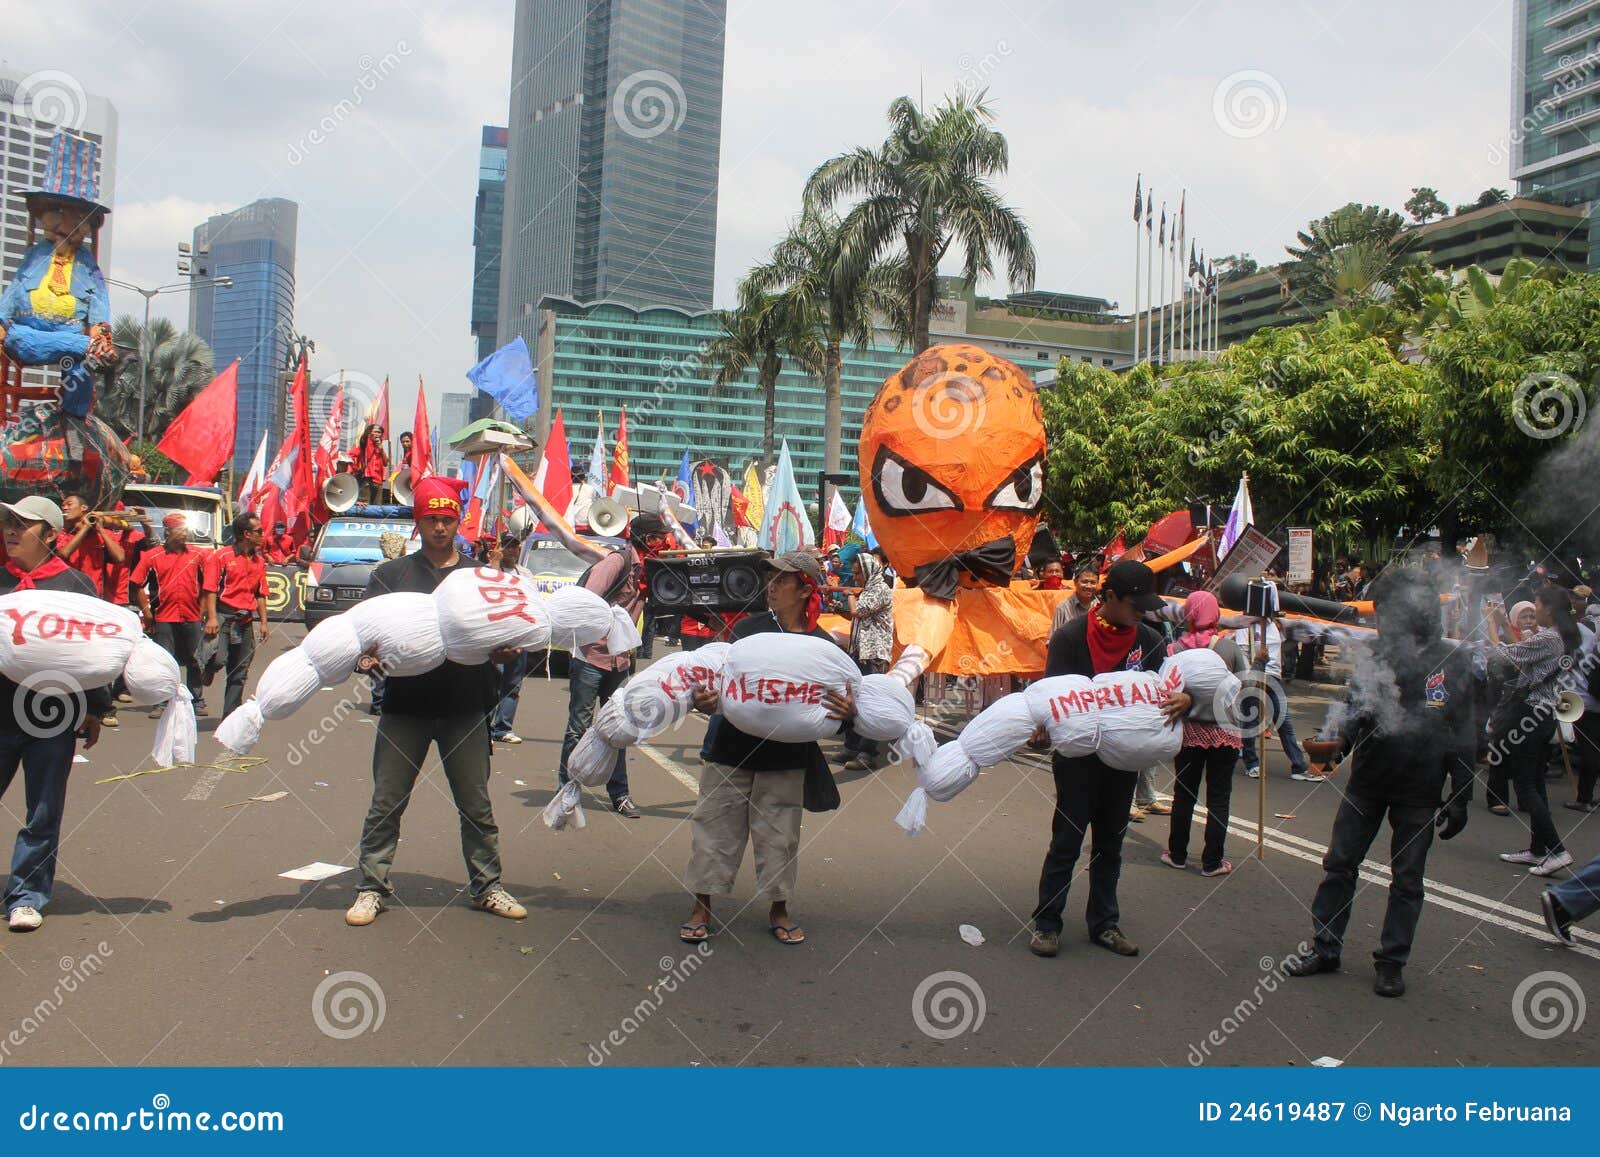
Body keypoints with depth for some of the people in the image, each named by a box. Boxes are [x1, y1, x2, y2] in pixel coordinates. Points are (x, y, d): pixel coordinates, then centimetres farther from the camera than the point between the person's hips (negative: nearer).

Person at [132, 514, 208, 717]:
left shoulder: (197, 555, 7)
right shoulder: (152, 556, 0)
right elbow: (139, 585, 2)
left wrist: (203, 607, 10)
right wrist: (146, 612, -2)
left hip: (192, 617, 2)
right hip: (164, 618, -2)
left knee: (194, 662, 8)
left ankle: (197, 701, 17)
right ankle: (160, 704, 8)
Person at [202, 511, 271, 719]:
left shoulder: (259, 561, 14)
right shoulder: (220, 556, -4)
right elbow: (210, 589, -9)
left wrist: (263, 622, 11)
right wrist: (212, 617, -18)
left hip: (245, 621, 6)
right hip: (223, 616, -6)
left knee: (240, 672, 9)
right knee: (218, 659, -20)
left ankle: (231, 713, 17)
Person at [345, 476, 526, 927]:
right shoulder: (391, 575, 9)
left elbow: (500, 645, 11)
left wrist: (505, 651, -12)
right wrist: (370, 653, -18)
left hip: (465, 709, 1)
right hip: (404, 707, 0)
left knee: (476, 805, 7)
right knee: (386, 803, 4)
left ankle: (487, 886, 18)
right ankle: (372, 887, 15)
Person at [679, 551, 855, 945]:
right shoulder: (747, 628, -1)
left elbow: (835, 707, 0)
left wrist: (849, 713, -24)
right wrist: (704, 701, -23)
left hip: (785, 757, 0)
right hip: (732, 747, 1)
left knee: (779, 834, 9)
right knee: (717, 826, 8)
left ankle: (778, 910, 28)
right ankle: (701, 909, 22)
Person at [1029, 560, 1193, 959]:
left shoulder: (1149, 641, 4)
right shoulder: (1071, 636, -10)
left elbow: (1170, 685, 6)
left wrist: (1185, 698, -19)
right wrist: (1045, 726, -34)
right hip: (1077, 757, -5)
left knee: (1110, 846, 14)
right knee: (1065, 844, 1)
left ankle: (1104, 923, 24)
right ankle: (1046, 923, 11)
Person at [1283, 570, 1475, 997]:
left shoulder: (1453, 661, -5)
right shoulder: (1373, 658, -1)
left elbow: (1462, 734, -2)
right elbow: (1351, 717, -1)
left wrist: (1460, 797, -3)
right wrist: (1339, 741, -24)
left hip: (1420, 790, -2)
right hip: (1368, 782, 2)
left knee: (1406, 880, 8)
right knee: (1339, 865, 6)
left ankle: (1391, 961, 20)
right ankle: (1324, 948, 19)